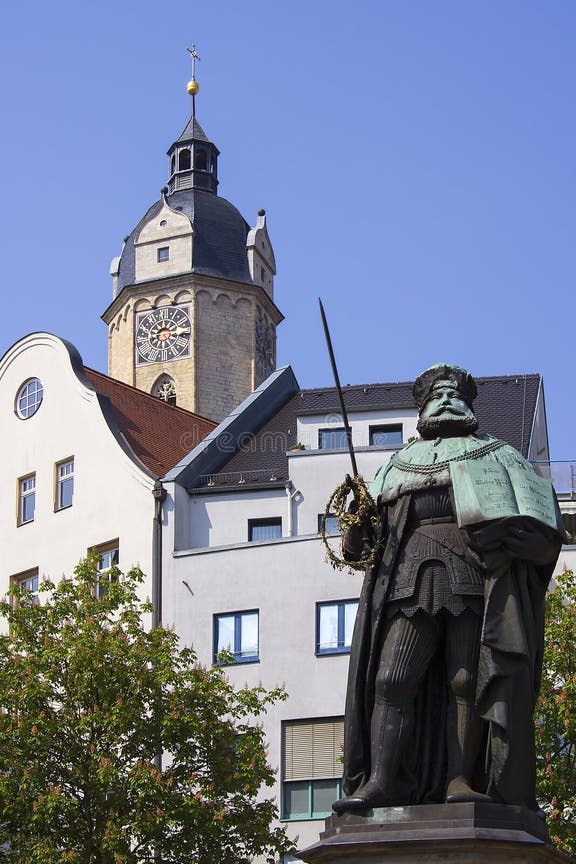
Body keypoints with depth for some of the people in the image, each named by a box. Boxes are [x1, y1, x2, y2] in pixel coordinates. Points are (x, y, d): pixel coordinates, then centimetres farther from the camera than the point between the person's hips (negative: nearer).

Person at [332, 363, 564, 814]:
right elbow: (358, 540, 23)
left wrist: (533, 538, -8)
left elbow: (544, 514, 13)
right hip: (410, 575, 2)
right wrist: (356, 531, 0)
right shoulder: (396, 465, 30)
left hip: (477, 575, -1)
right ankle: (378, 782, -21)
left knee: (467, 682, -12)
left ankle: (459, 781, -15)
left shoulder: (495, 453, 23)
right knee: (391, 678, -14)